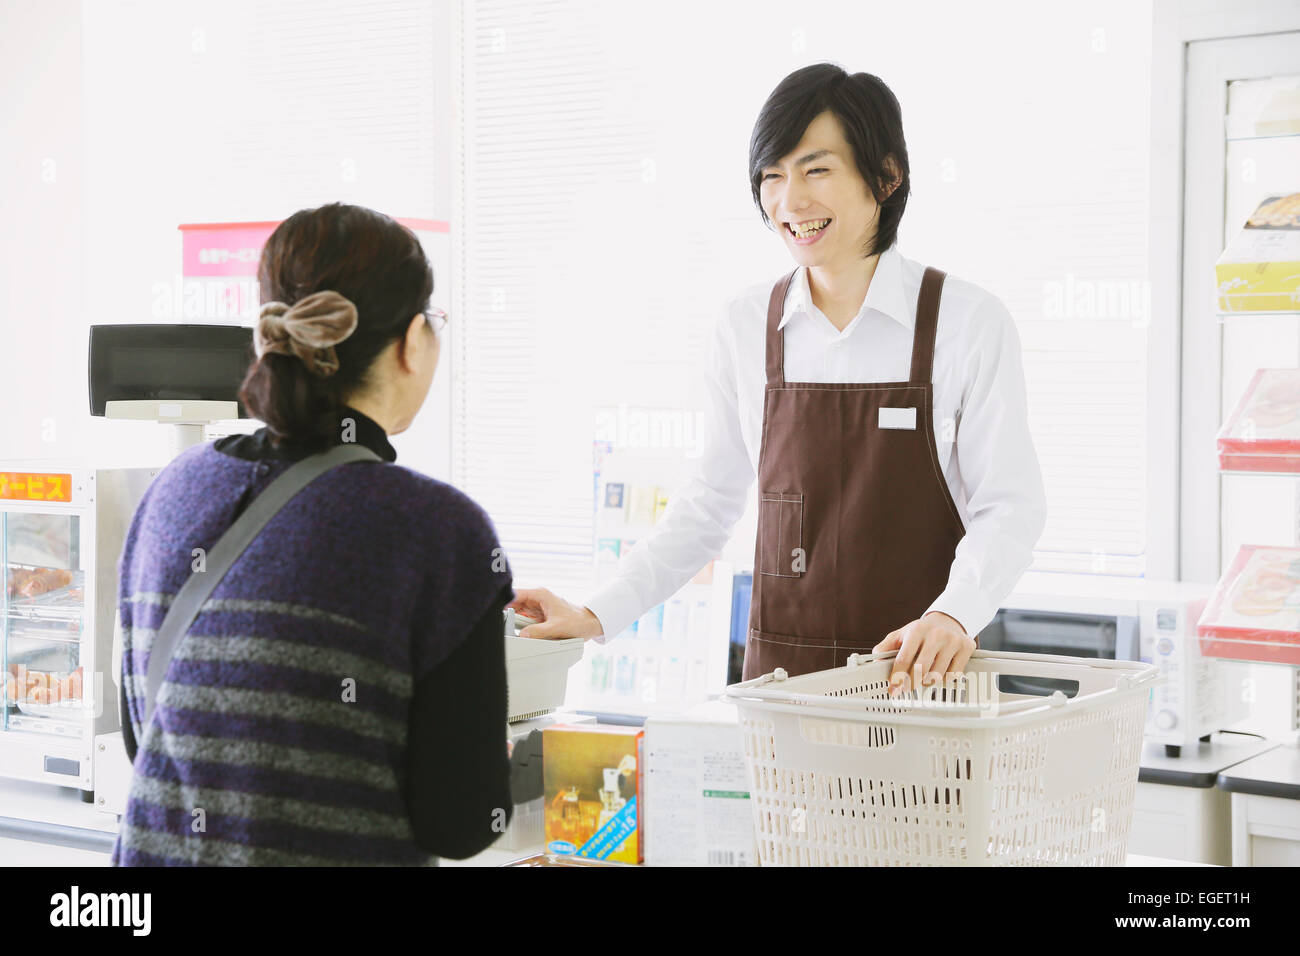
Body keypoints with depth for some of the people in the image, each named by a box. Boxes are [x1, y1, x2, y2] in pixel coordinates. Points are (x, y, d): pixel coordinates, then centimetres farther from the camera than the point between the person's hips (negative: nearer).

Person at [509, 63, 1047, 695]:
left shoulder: (969, 323, -4)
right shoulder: (747, 328, 5)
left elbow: (1009, 507, -5)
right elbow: (710, 503, 12)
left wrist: (953, 616, -23)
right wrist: (596, 618, 4)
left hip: (919, 674, -2)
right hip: (780, 669, 2)